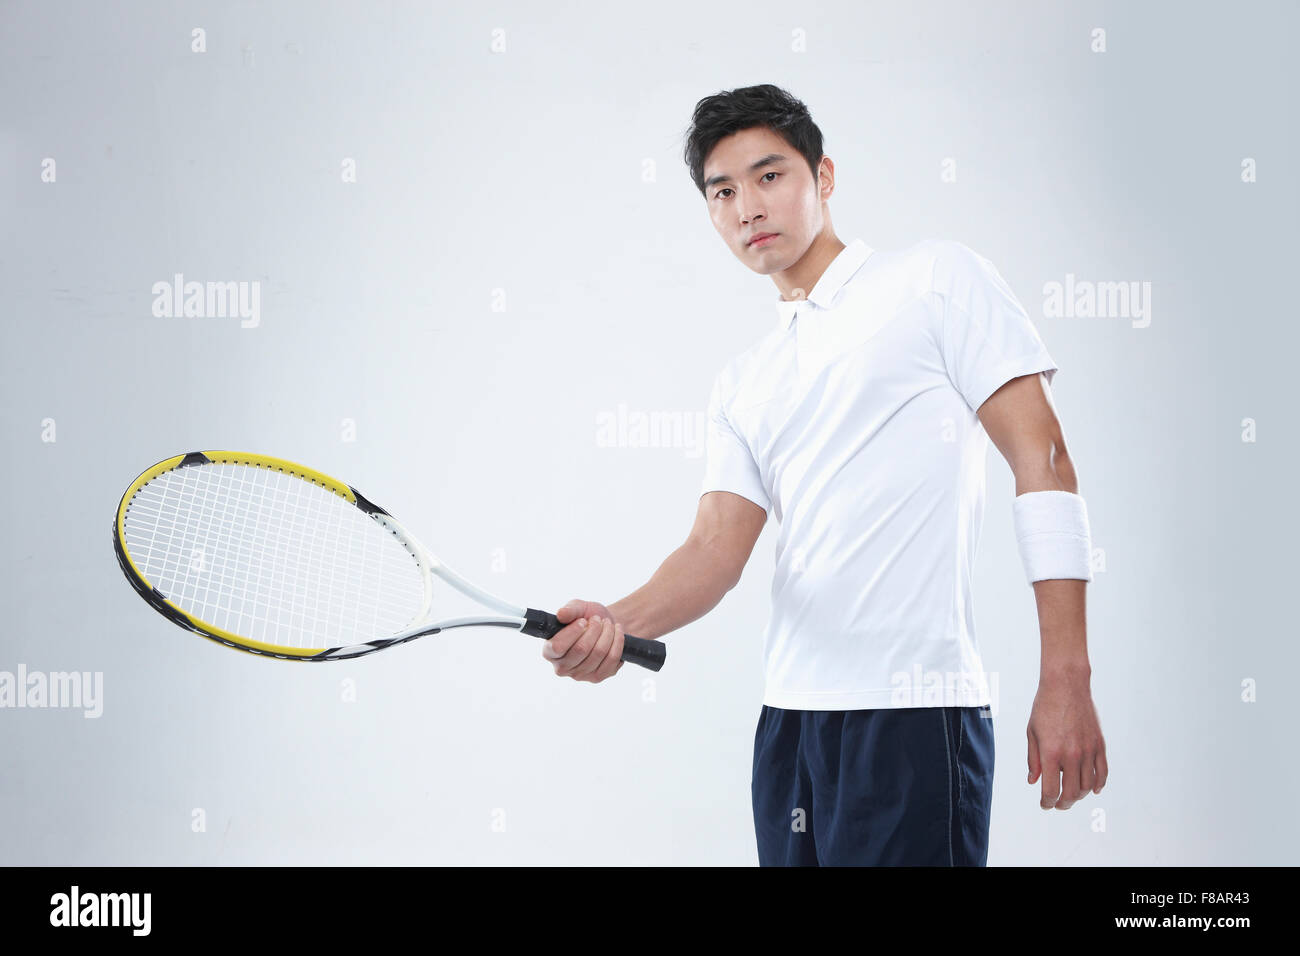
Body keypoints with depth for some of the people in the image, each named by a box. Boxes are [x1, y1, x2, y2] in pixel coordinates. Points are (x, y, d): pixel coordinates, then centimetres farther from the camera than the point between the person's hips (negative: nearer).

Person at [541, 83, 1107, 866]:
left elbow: (1042, 458, -5)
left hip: (912, 713, -6)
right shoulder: (744, 385, 19)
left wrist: (1066, 681, -13)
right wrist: (618, 623, -14)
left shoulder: (937, 278, 2)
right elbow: (719, 545, 9)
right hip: (789, 717, 6)